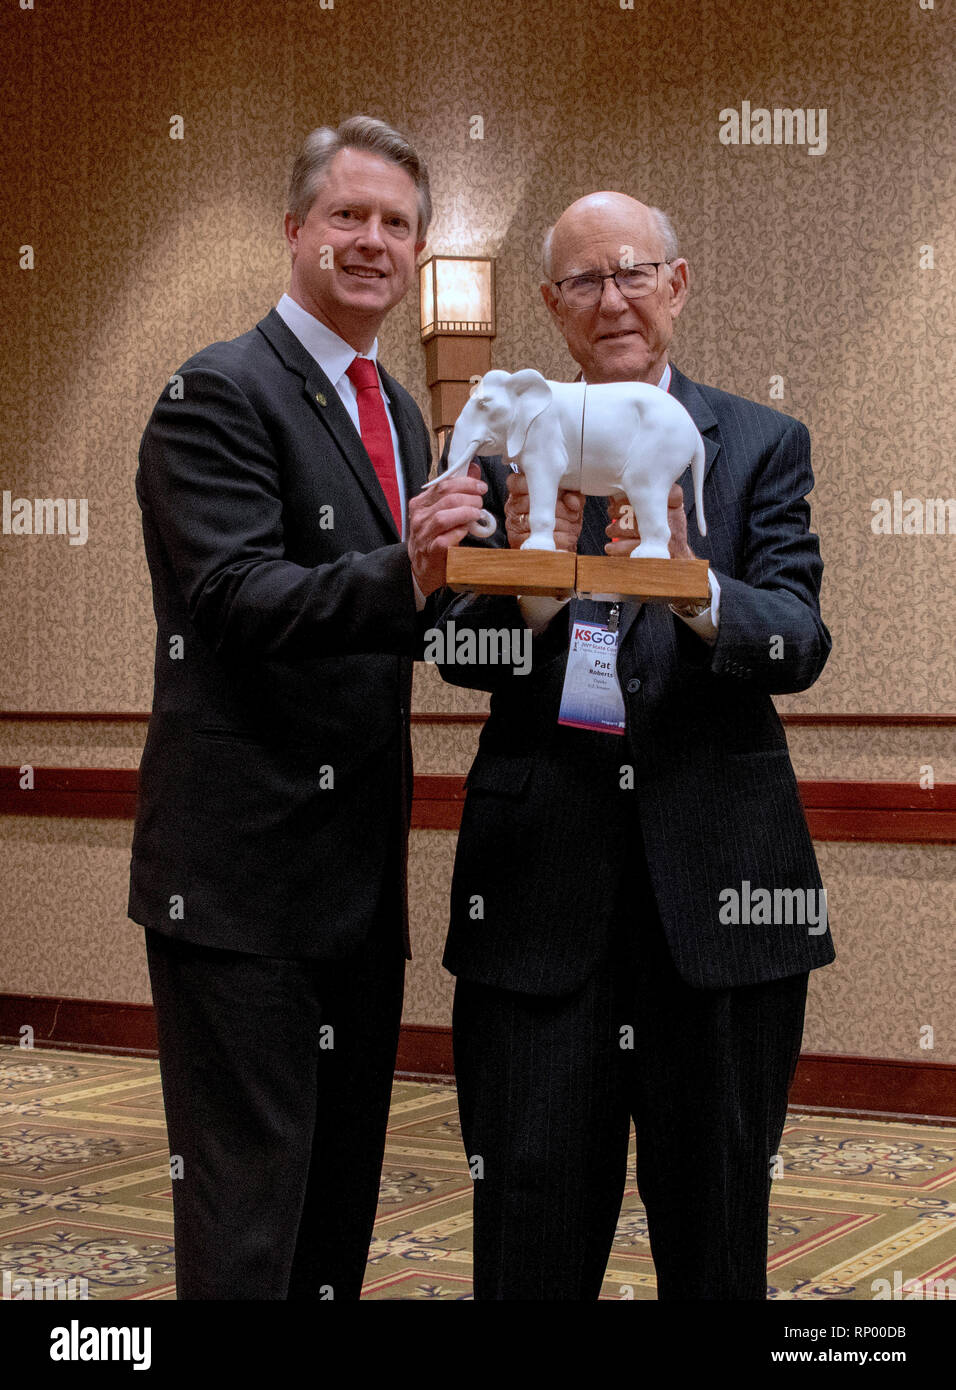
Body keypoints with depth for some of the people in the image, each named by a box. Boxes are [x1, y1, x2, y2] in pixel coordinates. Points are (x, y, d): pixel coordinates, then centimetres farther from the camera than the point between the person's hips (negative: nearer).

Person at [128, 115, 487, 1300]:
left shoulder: (400, 414, 17)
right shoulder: (218, 393, -9)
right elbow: (238, 596, -22)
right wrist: (404, 576, -37)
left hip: (358, 874, 8)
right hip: (242, 871, -8)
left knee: (343, 1185, 16)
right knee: (246, 1199, -5)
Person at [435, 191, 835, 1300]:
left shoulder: (762, 446, 7)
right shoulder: (505, 448, 8)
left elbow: (799, 644, -7)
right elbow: (462, 657, -2)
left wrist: (693, 589, -27)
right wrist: (533, 585, -23)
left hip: (715, 874, 0)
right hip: (543, 873, 0)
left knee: (715, 1209, 11)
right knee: (533, 1218, 3)